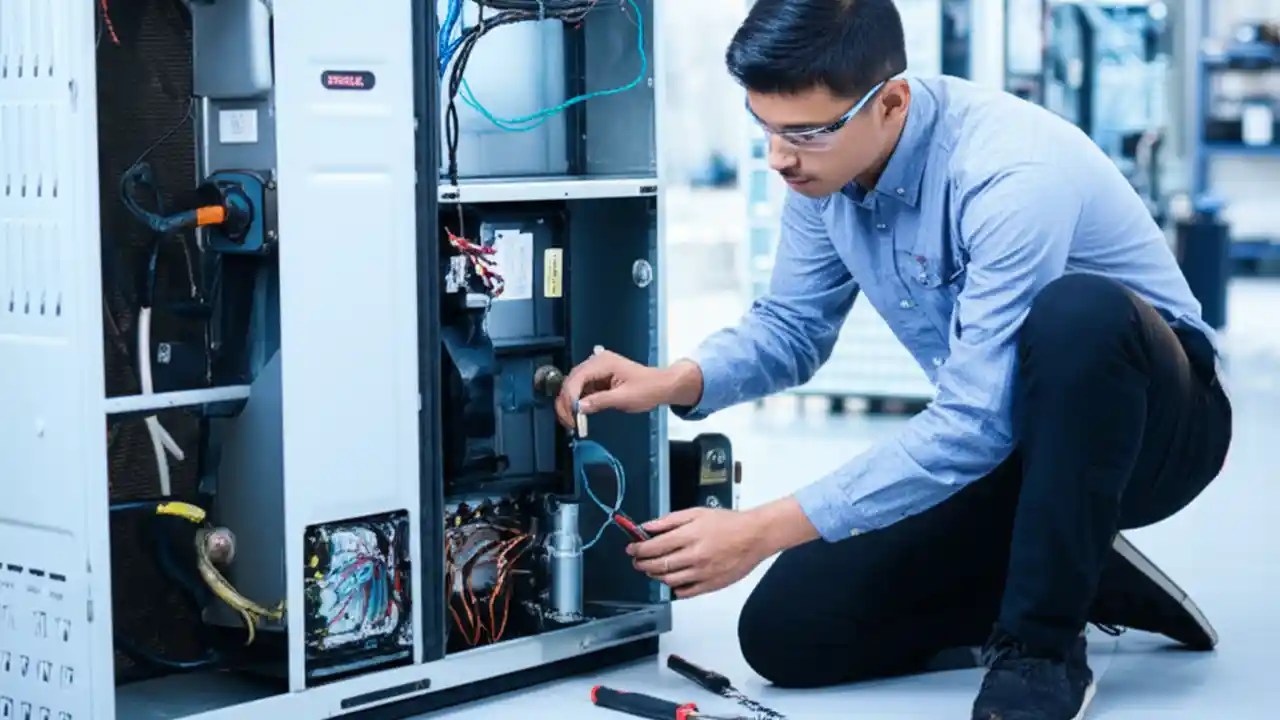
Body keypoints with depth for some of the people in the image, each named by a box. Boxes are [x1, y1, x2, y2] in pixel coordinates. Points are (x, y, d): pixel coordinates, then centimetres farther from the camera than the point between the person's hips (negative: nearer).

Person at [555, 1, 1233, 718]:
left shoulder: (1012, 172, -32)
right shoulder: (825, 165, -8)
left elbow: (975, 425, -34)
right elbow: (792, 328, 5)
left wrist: (765, 530, -35)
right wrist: (673, 383, -17)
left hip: (1146, 424, -6)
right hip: (1000, 446, 6)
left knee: (1078, 310, -40)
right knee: (786, 634, -7)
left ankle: (1042, 646, -22)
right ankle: (1073, 576, 9)